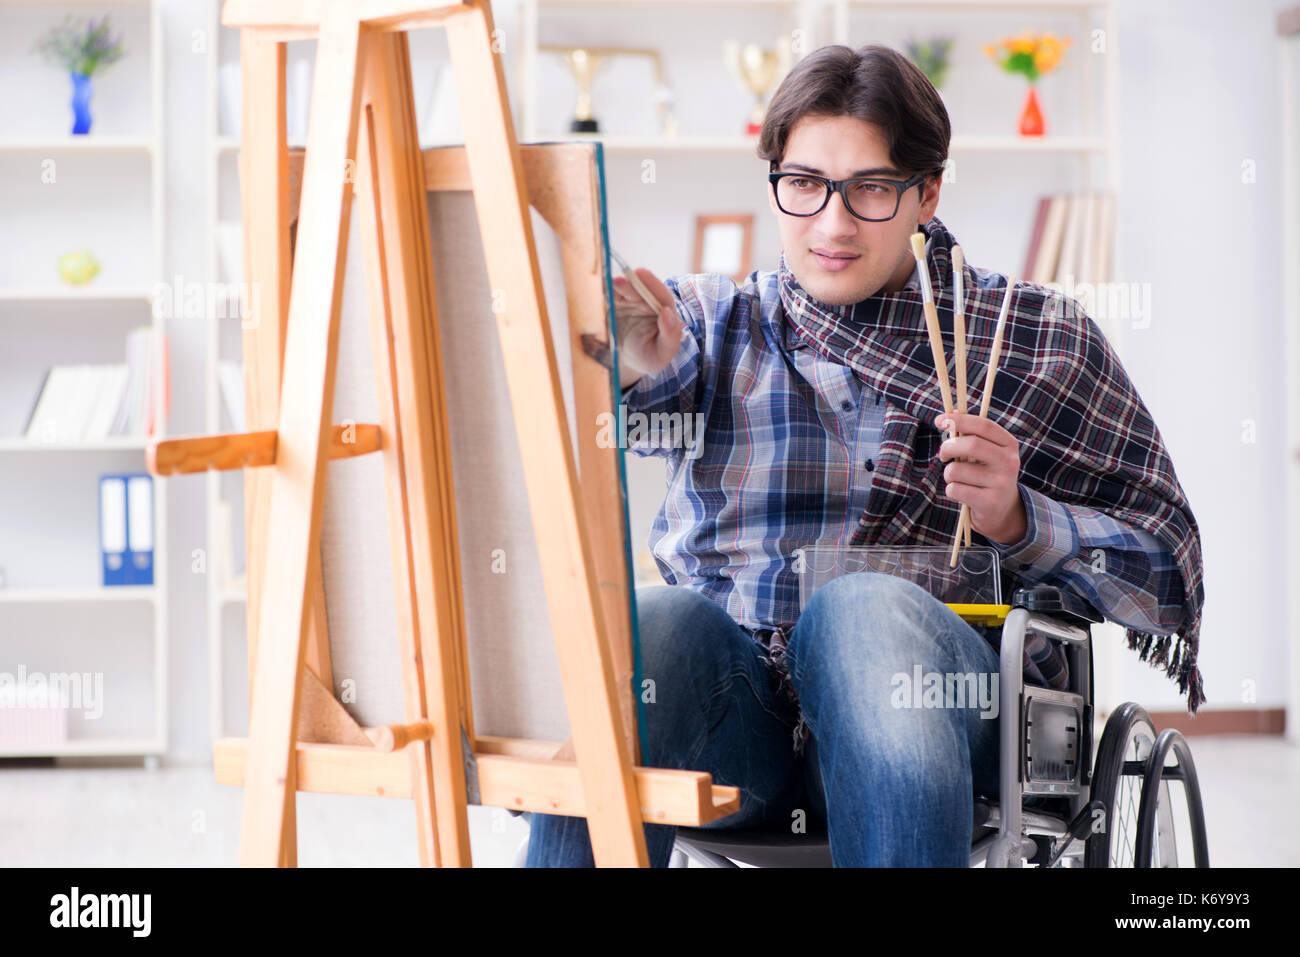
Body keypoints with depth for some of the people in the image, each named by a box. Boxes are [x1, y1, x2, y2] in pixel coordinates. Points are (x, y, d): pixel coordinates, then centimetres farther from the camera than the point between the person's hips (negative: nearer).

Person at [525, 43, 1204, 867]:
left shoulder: (1039, 340, 16)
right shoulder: (708, 321, 20)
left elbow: (1167, 574, 15)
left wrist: (1016, 521, -3)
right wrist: (624, 365, -28)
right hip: (734, 706, 1)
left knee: (866, 607, -36)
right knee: (652, 622, -33)